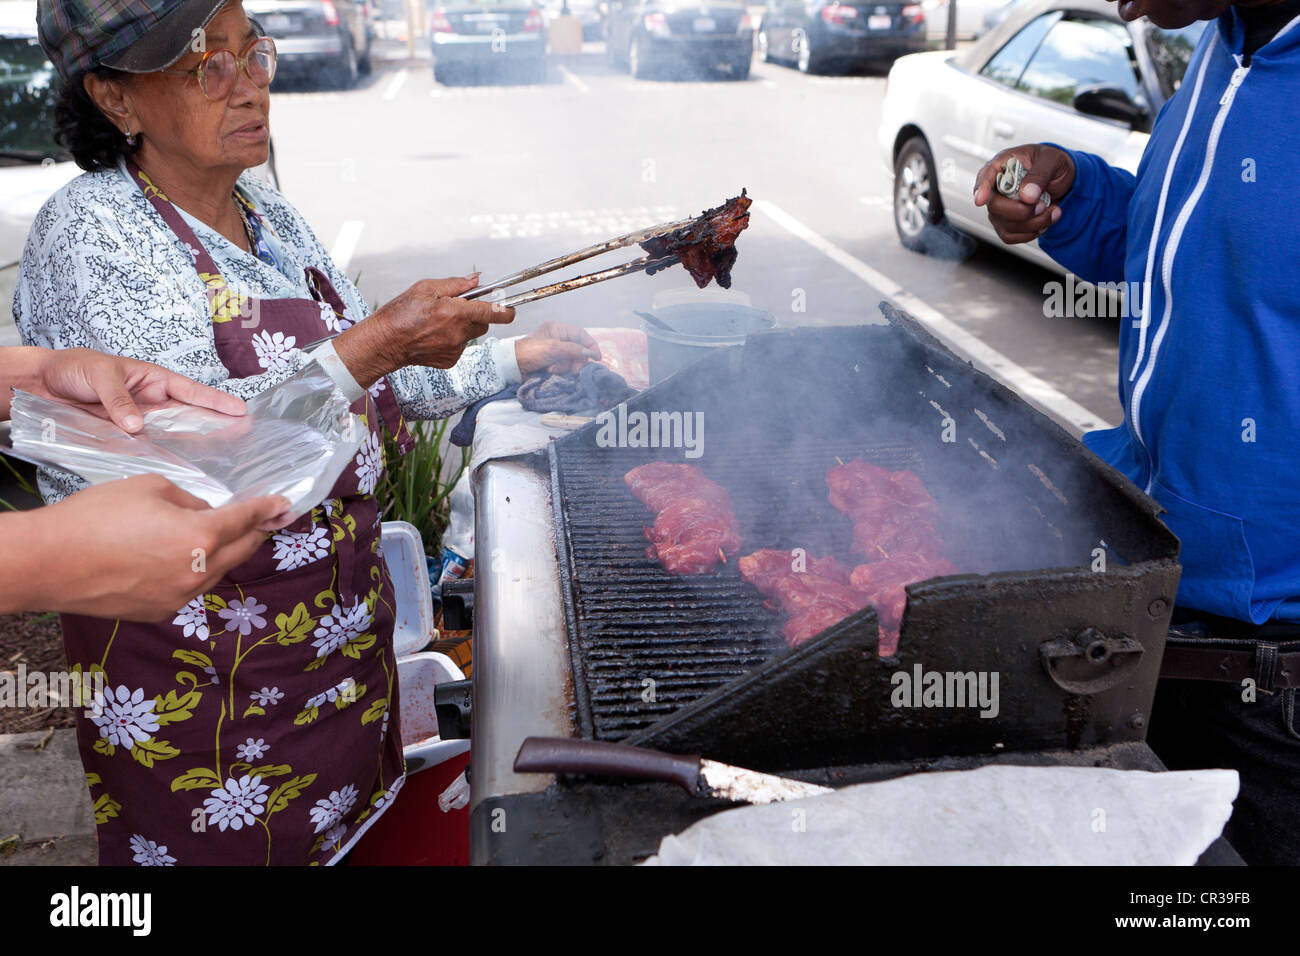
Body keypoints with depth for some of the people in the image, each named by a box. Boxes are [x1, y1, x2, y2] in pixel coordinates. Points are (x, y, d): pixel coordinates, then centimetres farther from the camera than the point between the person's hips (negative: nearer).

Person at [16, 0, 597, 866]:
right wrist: (377, 343, -32)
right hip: (193, 662, -7)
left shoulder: (270, 217, 7)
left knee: (347, 827, 17)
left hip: (341, 619, 7)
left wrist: (516, 357, 16)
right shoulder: (89, 235, -16)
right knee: (232, 844, 8)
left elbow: (372, 386, 17)